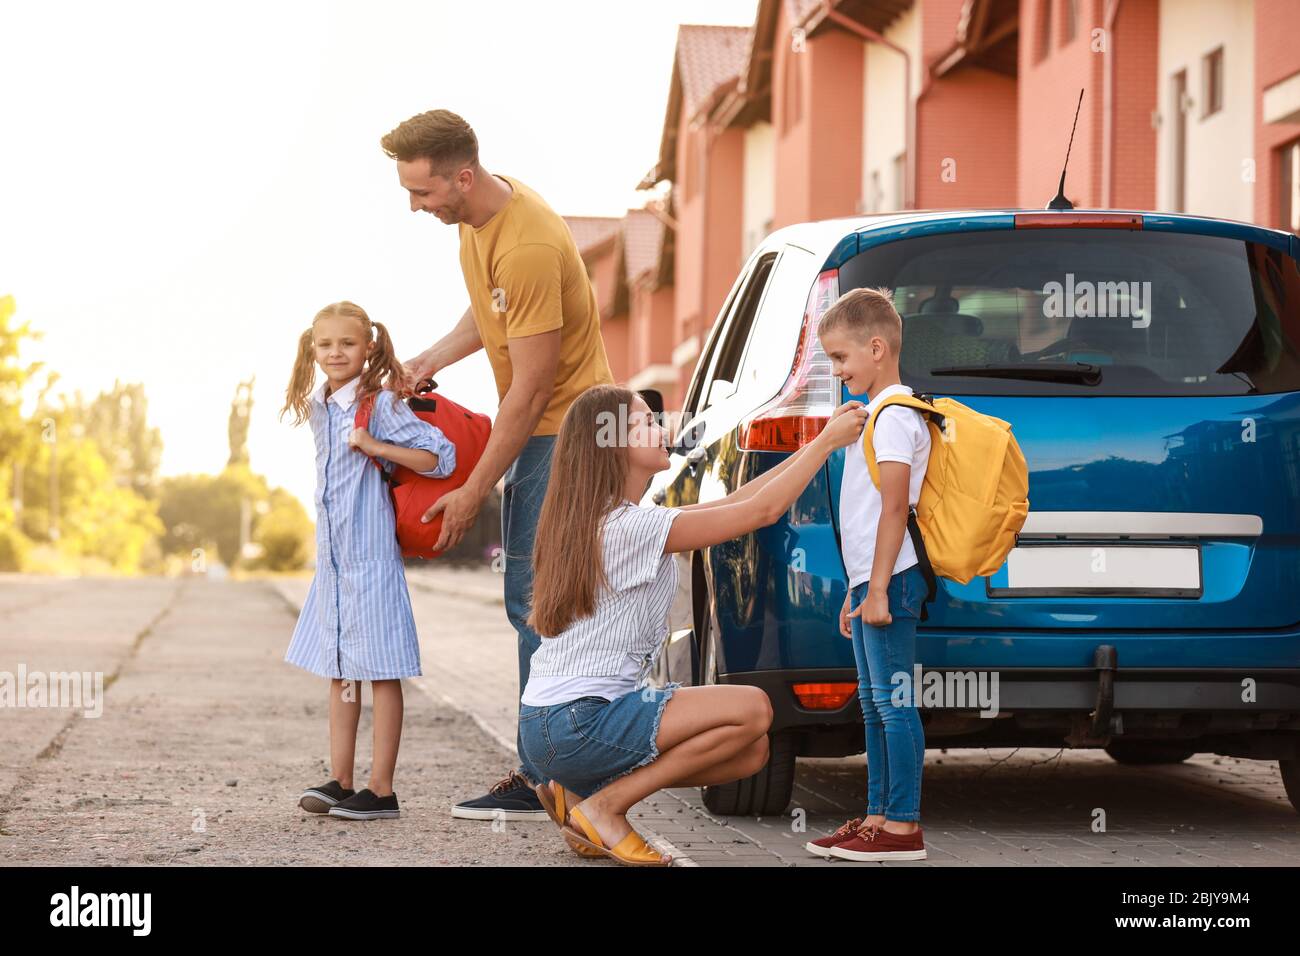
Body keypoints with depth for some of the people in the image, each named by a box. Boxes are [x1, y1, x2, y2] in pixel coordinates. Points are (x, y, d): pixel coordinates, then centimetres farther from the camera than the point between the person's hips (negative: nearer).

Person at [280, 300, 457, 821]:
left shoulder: (380, 404, -11)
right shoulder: (319, 407, 12)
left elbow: (439, 456, -16)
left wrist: (374, 446, -20)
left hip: (371, 555, -8)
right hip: (332, 557, 8)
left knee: (381, 671, -3)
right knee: (340, 672, 11)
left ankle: (381, 790, -1)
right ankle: (340, 782, 17)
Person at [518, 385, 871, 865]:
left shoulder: (607, 519, 14)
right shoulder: (629, 526, -16)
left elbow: (733, 502, 16)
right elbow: (763, 510, -16)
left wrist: (819, 442, 14)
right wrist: (828, 442, -5)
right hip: (575, 724, -10)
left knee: (751, 752, 8)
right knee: (752, 709, -18)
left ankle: (581, 791, 9)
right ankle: (604, 807, -8)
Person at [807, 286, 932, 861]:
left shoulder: (894, 415, -12)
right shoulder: (874, 413, 20)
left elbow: (895, 508, -18)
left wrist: (878, 590, -21)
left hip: (890, 580, -11)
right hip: (870, 582, 11)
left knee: (893, 703, -10)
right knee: (874, 705, 12)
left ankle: (903, 828, -9)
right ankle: (877, 819, 16)